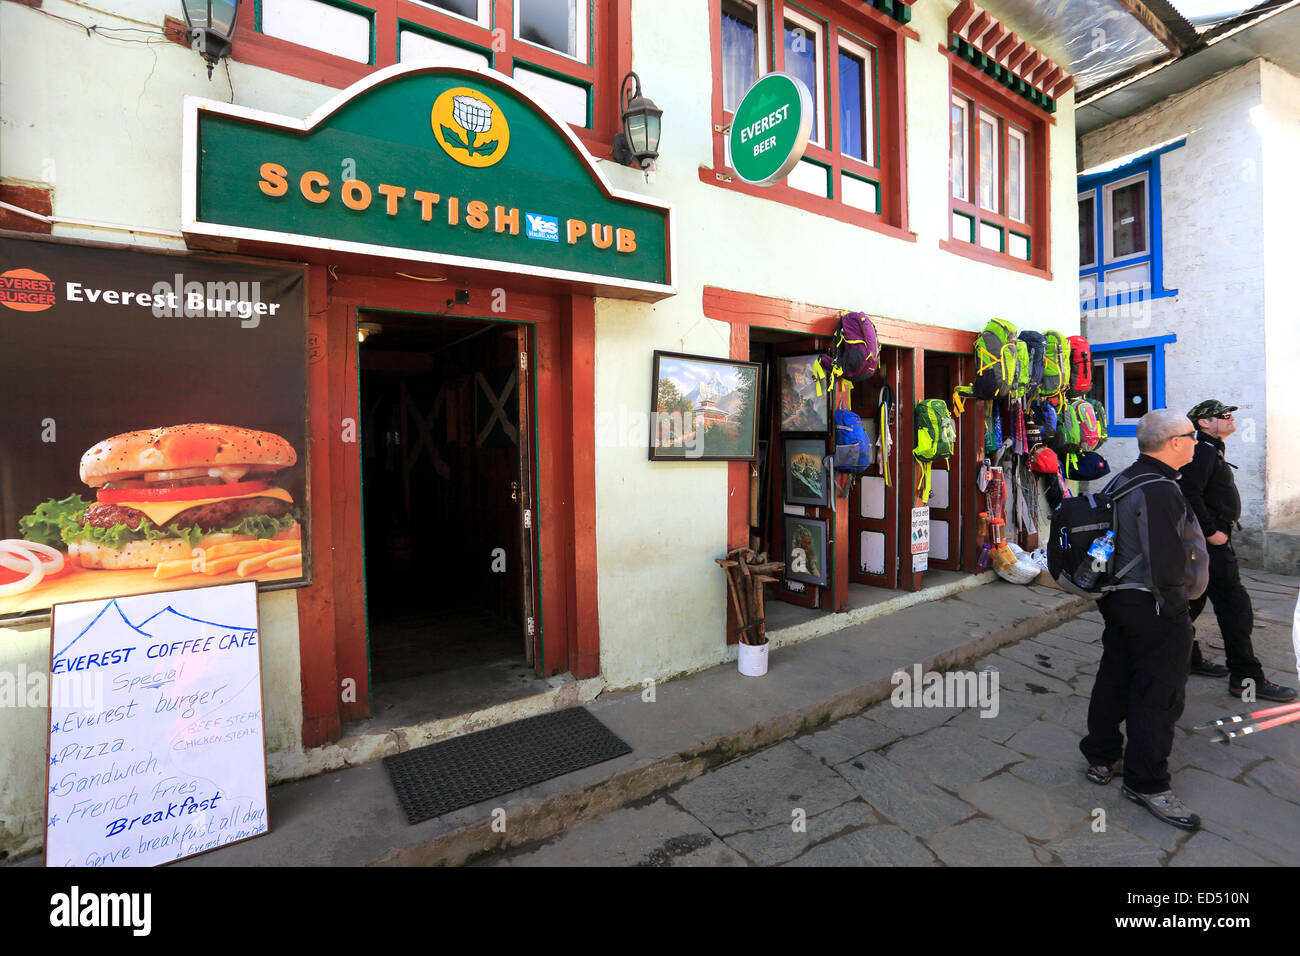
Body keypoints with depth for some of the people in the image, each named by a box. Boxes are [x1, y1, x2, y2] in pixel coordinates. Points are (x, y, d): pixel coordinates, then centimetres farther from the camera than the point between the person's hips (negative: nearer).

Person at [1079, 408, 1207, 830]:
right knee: (1158, 692, 1)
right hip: (1151, 606, -10)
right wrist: (1174, 608, -14)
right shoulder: (1160, 490, -20)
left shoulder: (1122, 481, 11)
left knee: (1114, 679, 18)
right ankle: (1146, 783, 12)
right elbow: (1166, 560, -23)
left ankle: (1101, 757, 31)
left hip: (1117, 598, 10)